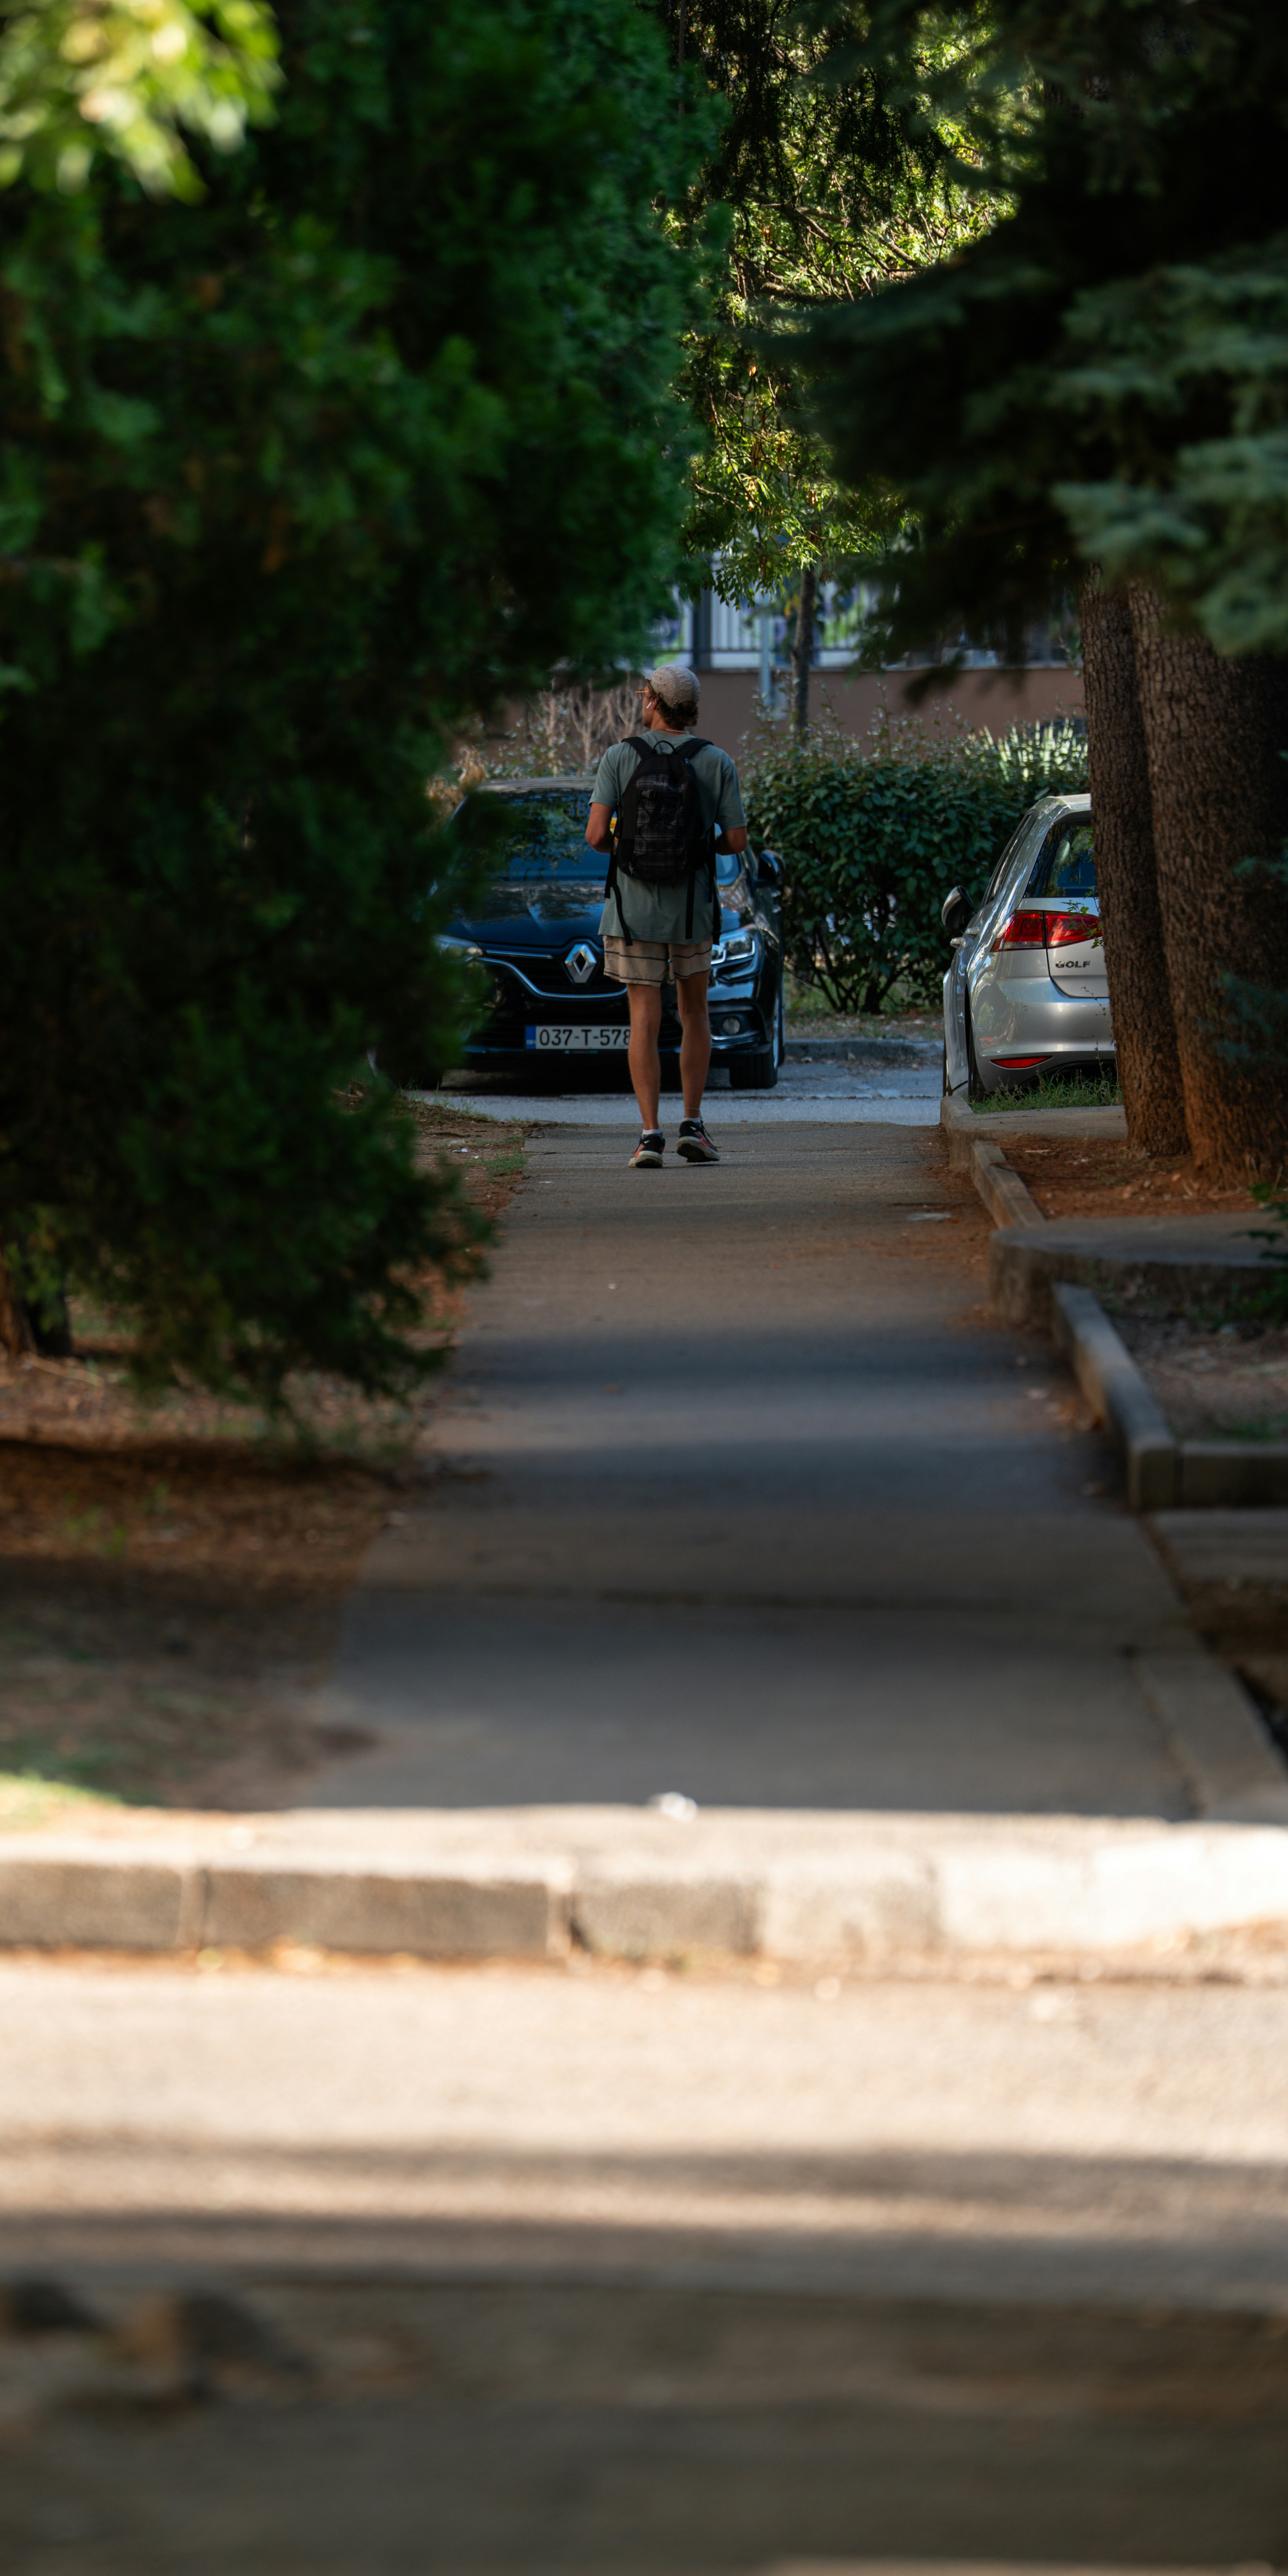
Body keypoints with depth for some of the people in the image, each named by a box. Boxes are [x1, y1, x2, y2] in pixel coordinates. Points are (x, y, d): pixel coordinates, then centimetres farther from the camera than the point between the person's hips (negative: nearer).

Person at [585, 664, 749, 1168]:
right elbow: (737, 841, -3)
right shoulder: (717, 763, -2)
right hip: (693, 909, 1)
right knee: (694, 1013, 18)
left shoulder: (620, 759, -6)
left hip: (634, 909, -1)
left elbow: (596, 834, -12)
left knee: (645, 1021, 0)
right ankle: (692, 1125, 12)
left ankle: (650, 1135, -8)